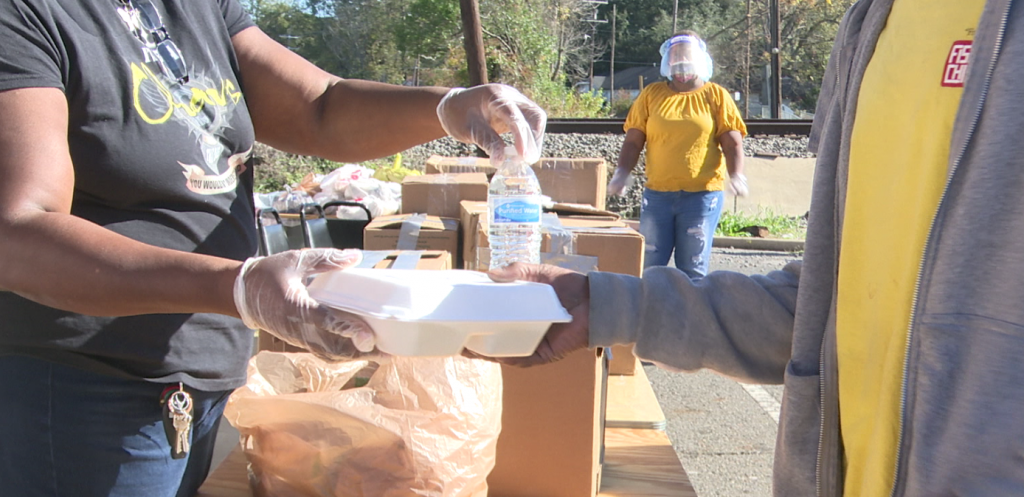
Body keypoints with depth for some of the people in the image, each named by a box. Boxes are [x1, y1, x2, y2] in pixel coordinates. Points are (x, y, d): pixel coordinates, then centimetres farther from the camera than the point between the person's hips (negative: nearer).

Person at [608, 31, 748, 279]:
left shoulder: (716, 96, 6)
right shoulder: (651, 94, 10)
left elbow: (732, 143, 0)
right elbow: (633, 141, 6)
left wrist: (735, 174, -16)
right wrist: (622, 172, -8)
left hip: (702, 194, -2)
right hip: (657, 193, 2)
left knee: (693, 269, 3)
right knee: (649, 265, 5)